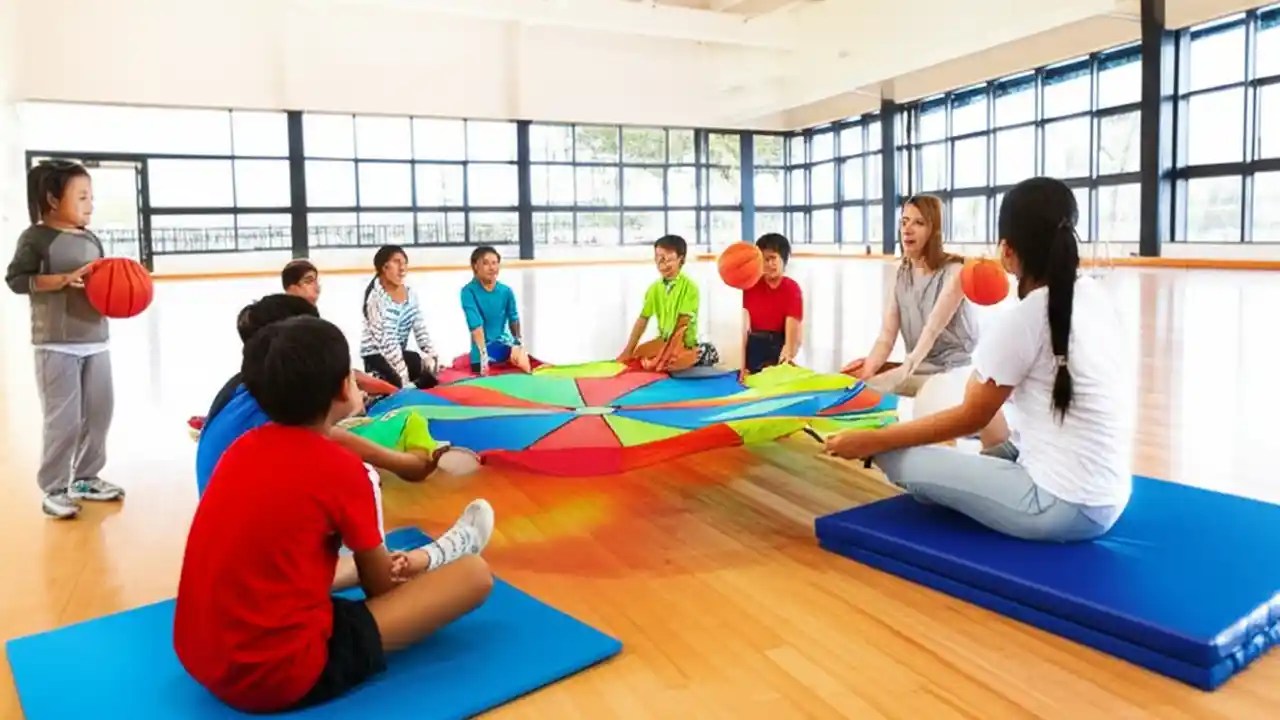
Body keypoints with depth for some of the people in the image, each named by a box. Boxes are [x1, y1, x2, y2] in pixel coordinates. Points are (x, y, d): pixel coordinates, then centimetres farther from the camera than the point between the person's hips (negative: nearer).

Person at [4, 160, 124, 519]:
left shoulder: (91, 240, 10)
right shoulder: (36, 237, -7)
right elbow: (16, 279, -12)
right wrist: (63, 279, -22)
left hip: (96, 340, 6)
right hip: (56, 344, -6)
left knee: (99, 413, 11)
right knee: (63, 419, -3)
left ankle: (85, 478, 26)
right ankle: (53, 489, 11)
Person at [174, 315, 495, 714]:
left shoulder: (243, 448, 4)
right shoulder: (339, 465, -15)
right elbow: (379, 584, 0)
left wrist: (388, 563, 23)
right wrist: (415, 562, 22)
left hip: (200, 659, 8)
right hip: (284, 674, -8)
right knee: (475, 574, -3)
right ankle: (433, 558, 30)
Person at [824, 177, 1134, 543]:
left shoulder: (1023, 319, -17)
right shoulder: (1095, 296, 4)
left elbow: (970, 417, -9)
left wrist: (872, 441, -4)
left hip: (1060, 506, -9)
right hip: (1107, 499, 9)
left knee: (897, 458, -8)